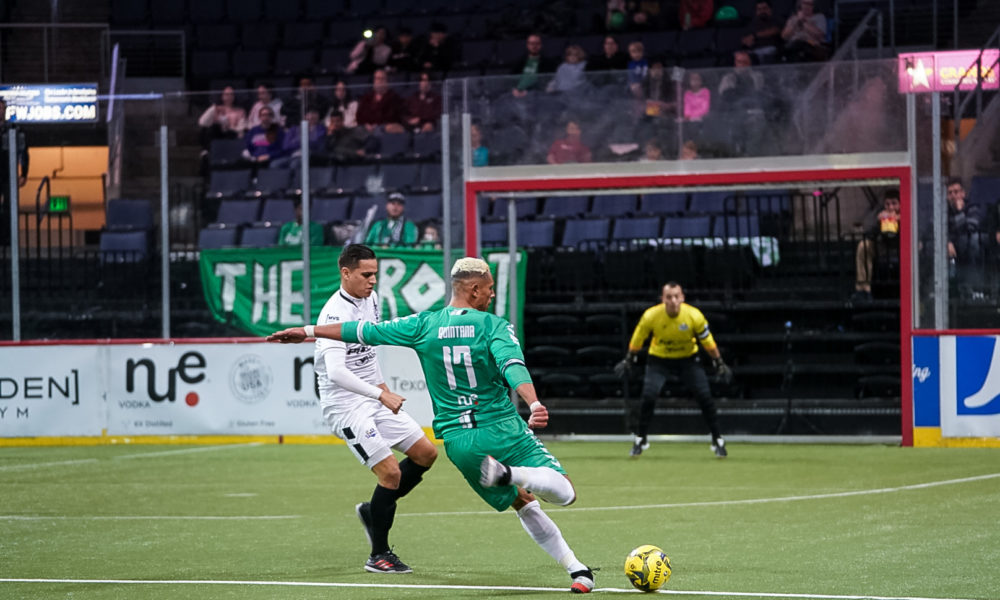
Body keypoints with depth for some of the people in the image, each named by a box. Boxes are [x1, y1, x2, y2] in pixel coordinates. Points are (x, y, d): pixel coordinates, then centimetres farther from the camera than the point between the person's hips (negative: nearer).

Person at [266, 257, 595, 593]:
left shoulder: (425, 325, 4)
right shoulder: (494, 326, -5)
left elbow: (366, 332, 7)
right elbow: (513, 366, -23)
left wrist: (307, 332, 15)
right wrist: (534, 405, -38)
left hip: (457, 440, 4)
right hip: (503, 429, -4)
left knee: (525, 505, 18)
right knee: (565, 493, -8)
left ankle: (575, 569, 10)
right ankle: (509, 473, -33)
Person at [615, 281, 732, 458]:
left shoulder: (694, 316, -24)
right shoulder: (651, 316, -24)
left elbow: (708, 341, -9)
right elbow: (637, 339, -6)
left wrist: (719, 364, -3)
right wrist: (628, 361, 2)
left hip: (687, 359, 0)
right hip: (659, 359, 0)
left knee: (704, 397, -10)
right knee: (648, 396, -17)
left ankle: (718, 441, 5)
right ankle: (640, 440, 3)